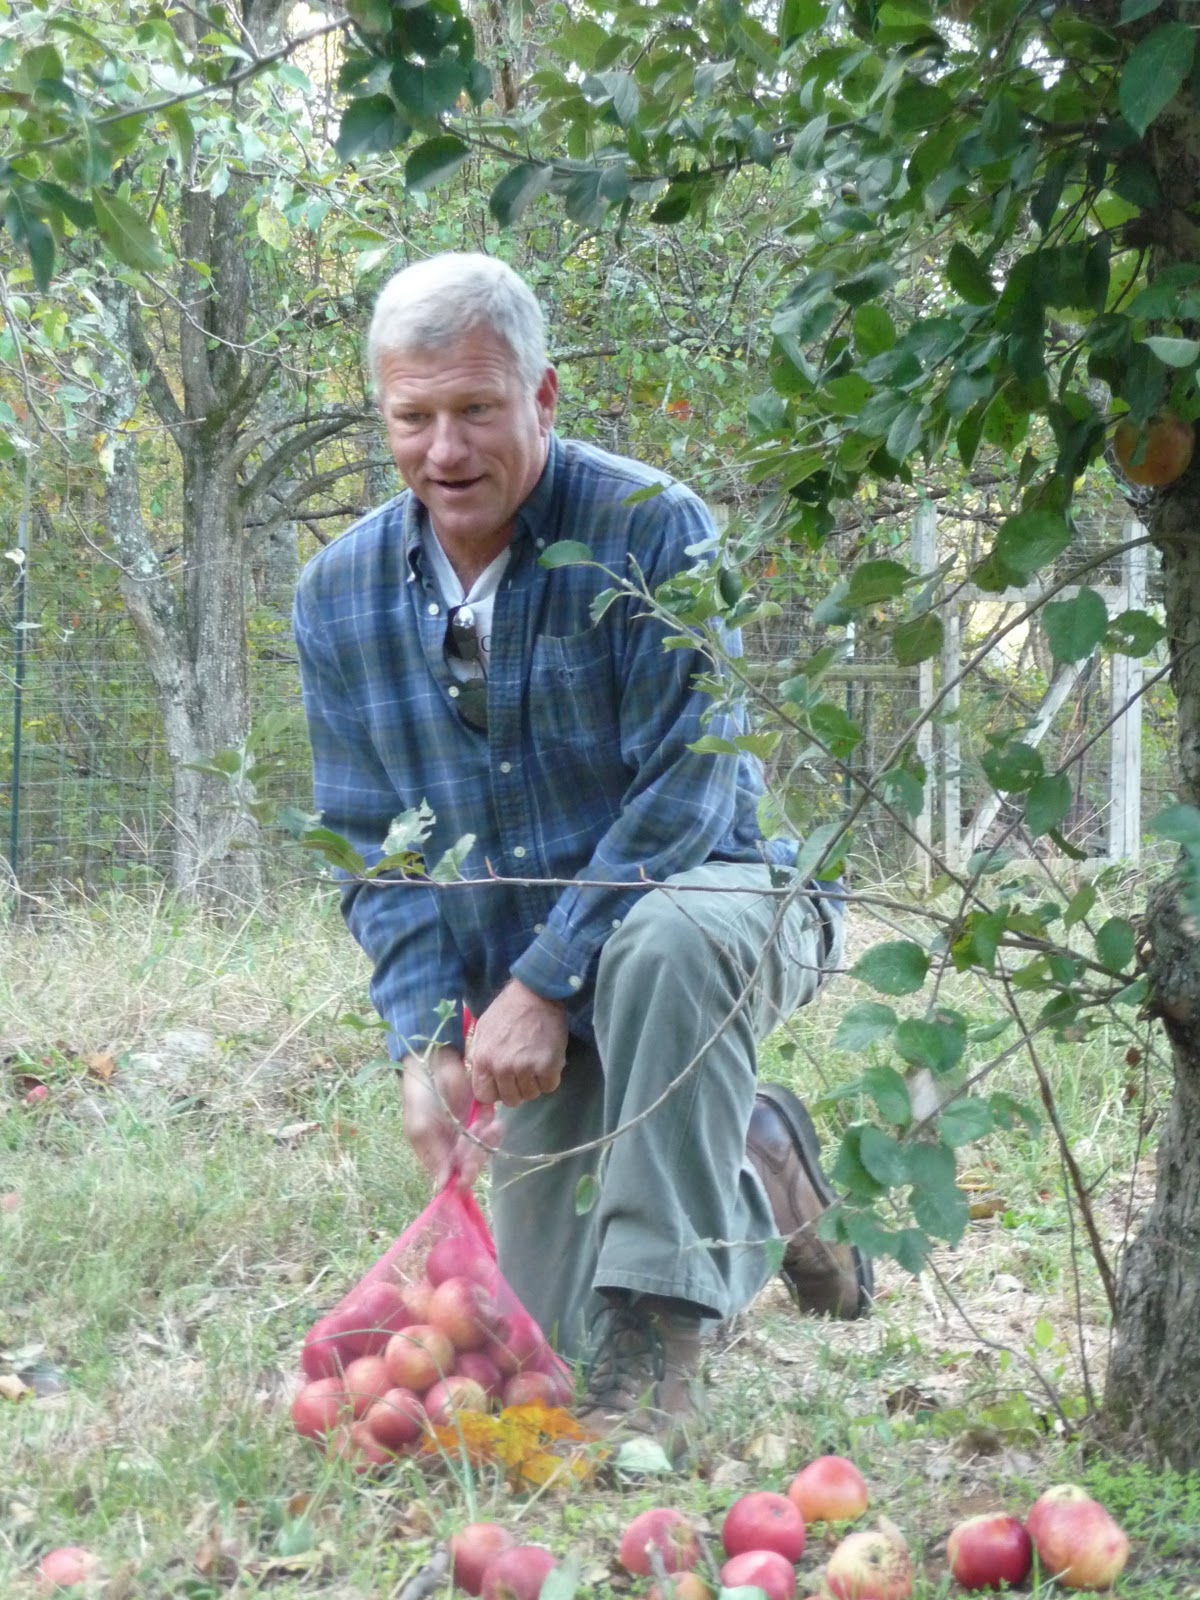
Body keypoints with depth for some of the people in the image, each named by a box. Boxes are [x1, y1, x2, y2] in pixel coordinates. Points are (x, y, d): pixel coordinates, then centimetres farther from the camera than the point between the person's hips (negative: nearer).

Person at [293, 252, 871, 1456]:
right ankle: (751, 1162, 33)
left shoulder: (651, 531, -17)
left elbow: (688, 789, -21)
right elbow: (371, 847, 0)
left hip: (717, 895, -5)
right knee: (548, 1329, 3)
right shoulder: (341, 594, -2)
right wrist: (426, 1039, -15)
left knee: (666, 939, -42)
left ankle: (654, 1354, -33)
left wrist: (545, 983, -27)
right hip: (525, 995, 5)